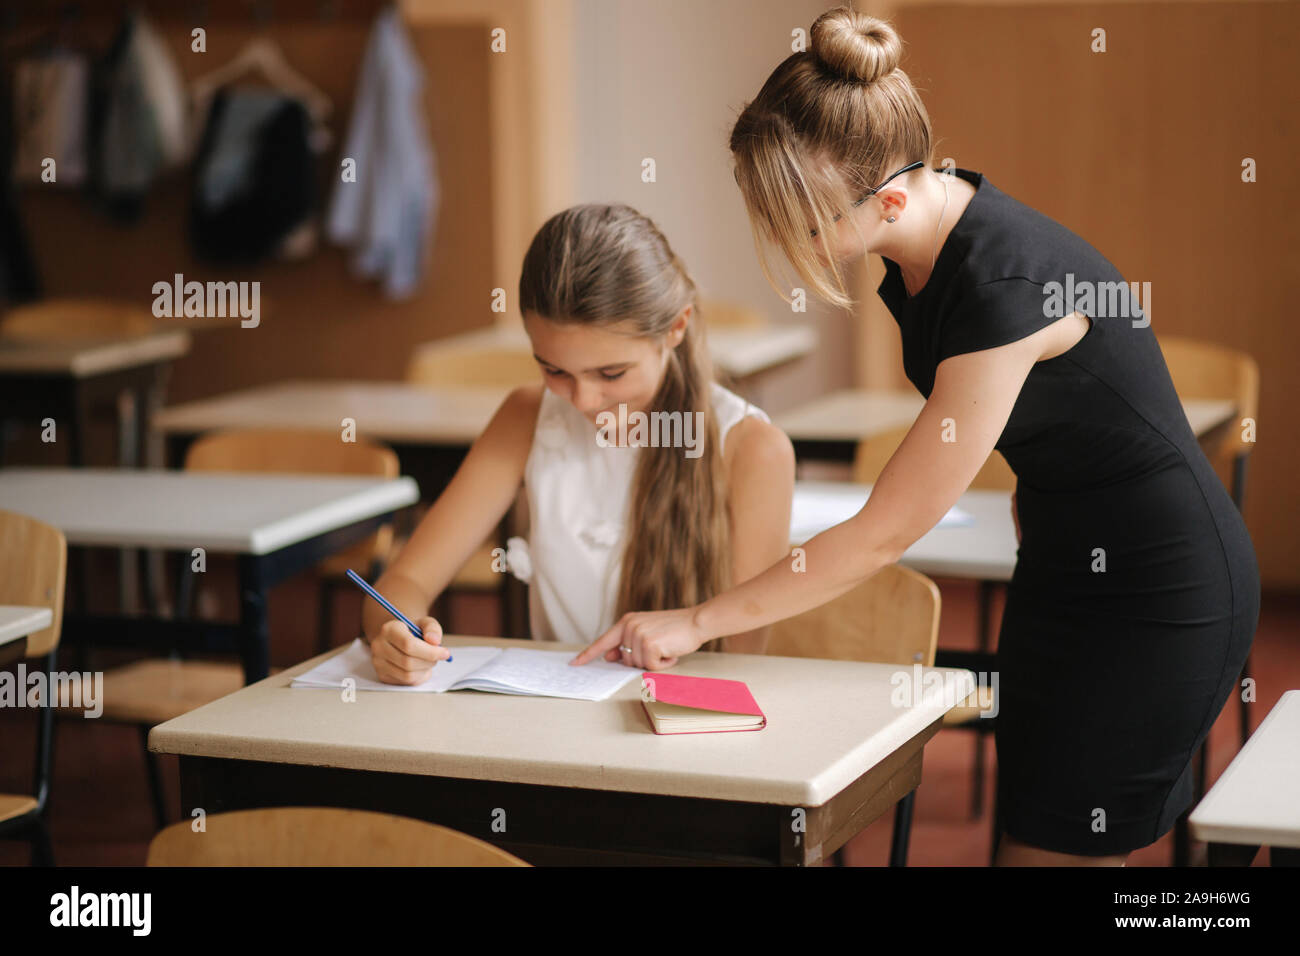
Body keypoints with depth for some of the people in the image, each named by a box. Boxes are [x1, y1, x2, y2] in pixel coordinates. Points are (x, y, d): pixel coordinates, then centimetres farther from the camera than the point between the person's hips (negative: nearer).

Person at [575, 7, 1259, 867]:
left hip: (1162, 593, -9)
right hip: (1067, 563, 9)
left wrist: (698, 621, -16)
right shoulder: (926, 239, -5)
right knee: (1026, 826, 11)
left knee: (1051, 848, -4)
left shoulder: (1005, 288, -32)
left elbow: (885, 533, -24)